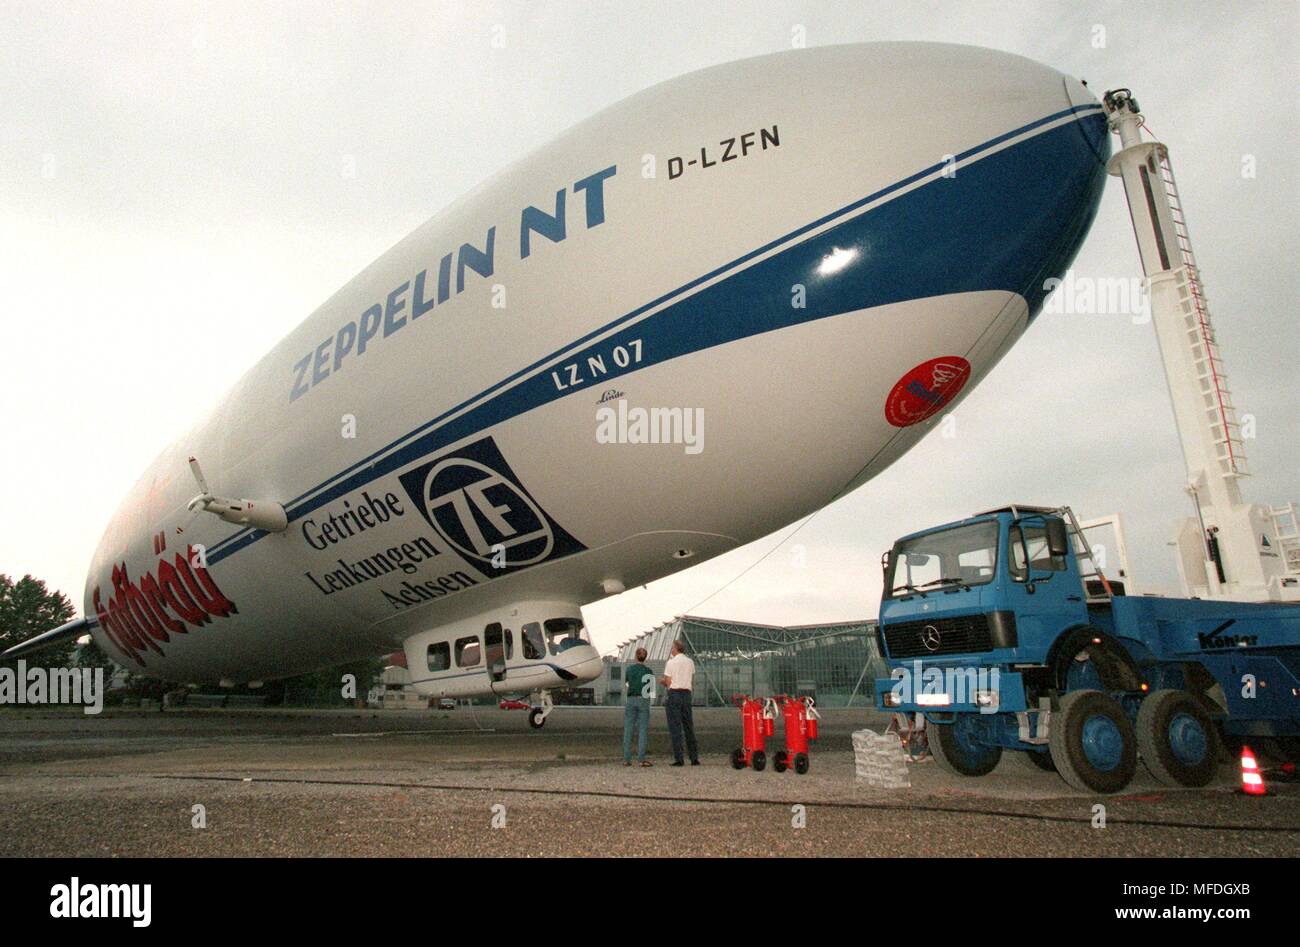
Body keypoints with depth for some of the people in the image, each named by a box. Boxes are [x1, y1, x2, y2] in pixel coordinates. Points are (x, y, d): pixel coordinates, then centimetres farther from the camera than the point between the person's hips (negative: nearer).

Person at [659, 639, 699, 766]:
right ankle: (694, 758, 12)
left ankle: (678, 759, -4)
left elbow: (668, 682, -8)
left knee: (675, 727, -1)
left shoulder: (671, 662, -6)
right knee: (689, 726, 11)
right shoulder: (690, 662, 9)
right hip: (687, 693, 5)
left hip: (674, 693, -5)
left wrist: (662, 681, 15)